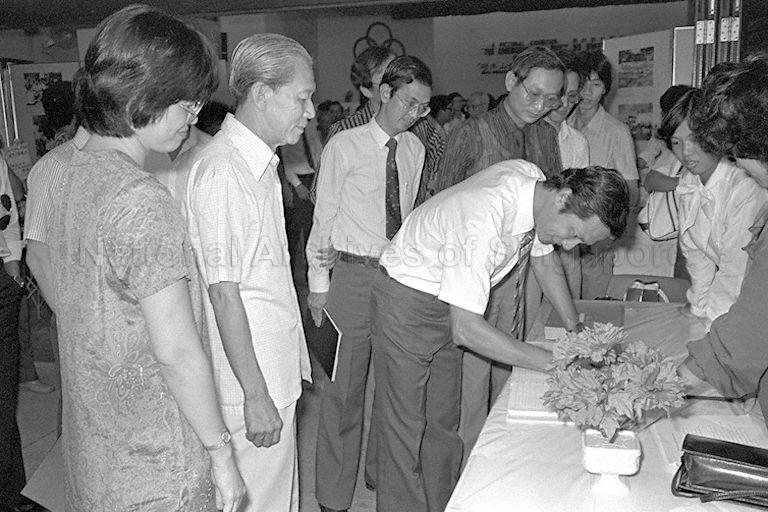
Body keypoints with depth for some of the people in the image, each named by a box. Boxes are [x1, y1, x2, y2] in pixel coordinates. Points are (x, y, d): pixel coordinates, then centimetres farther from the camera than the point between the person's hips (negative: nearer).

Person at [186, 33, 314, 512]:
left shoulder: (261, 162, 10)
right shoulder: (223, 171, -20)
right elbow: (223, 292, -22)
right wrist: (255, 393, -20)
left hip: (279, 365, 9)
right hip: (254, 380, -9)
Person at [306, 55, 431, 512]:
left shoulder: (414, 149, 9)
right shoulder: (345, 146, -5)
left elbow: (409, 213, 13)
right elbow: (324, 216, -4)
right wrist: (319, 282, -5)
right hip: (354, 274, -5)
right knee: (345, 390, 1)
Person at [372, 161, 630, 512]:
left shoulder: (534, 181, -11)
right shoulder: (485, 216, -37)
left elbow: (543, 260, 7)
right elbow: (465, 329, -35)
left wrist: (577, 332, 0)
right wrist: (555, 362, -31)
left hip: (448, 304, 8)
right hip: (408, 302, -8)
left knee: (441, 426, 13)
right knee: (405, 432, -1)